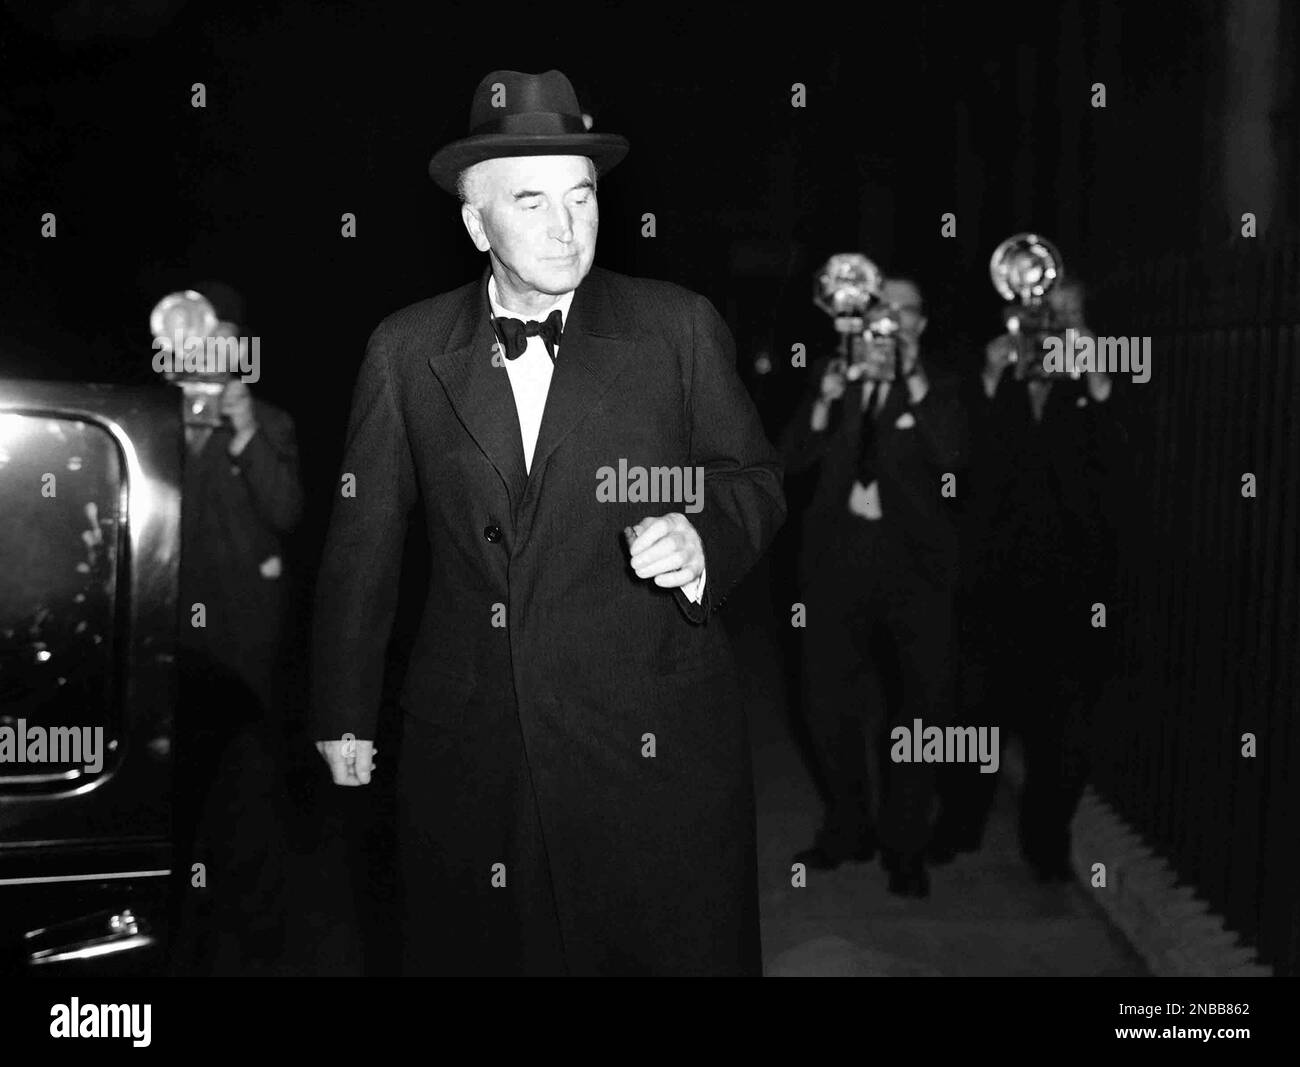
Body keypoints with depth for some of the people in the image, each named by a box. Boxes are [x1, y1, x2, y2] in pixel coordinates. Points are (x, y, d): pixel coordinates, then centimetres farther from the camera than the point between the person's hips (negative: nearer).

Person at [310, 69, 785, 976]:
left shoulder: (680, 327, 0)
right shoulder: (405, 352, 3)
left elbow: (753, 479, 6)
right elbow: (362, 542, 7)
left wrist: (704, 542, -17)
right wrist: (344, 715, 10)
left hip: (653, 743, -1)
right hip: (467, 757, 1)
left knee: (683, 950, 9)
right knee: (474, 949, 11)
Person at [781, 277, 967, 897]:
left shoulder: (936, 390, 5)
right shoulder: (833, 375, 10)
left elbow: (952, 456, -13)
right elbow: (792, 458, 2)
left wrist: (914, 378, -15)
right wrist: (827, 396, -13)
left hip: (912, 563, -2)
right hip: (837, 556, 2)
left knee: (922, 707, -1)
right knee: (828, 701, 7)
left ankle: (905, 848, 13)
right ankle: (847, 828, 26)